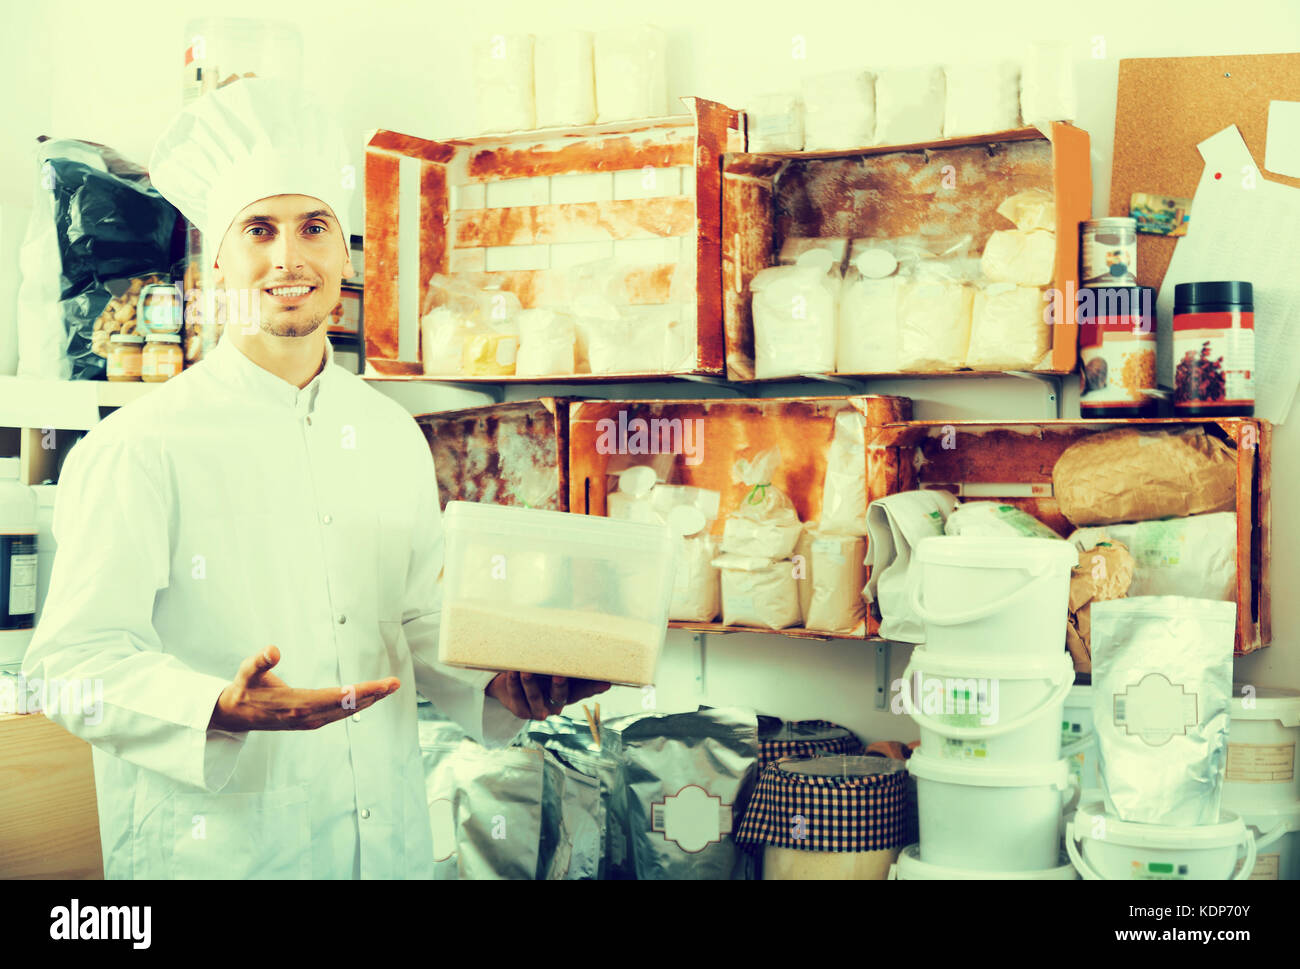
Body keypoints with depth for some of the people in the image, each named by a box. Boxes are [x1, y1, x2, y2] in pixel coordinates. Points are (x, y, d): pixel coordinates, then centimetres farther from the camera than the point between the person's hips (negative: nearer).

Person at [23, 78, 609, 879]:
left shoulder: (394, 437, 7)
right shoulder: (140, 448, -10)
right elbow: (73, 660, -14)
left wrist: (497, 686, -2)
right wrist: (219, 709, -29)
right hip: (216, 850, -5)